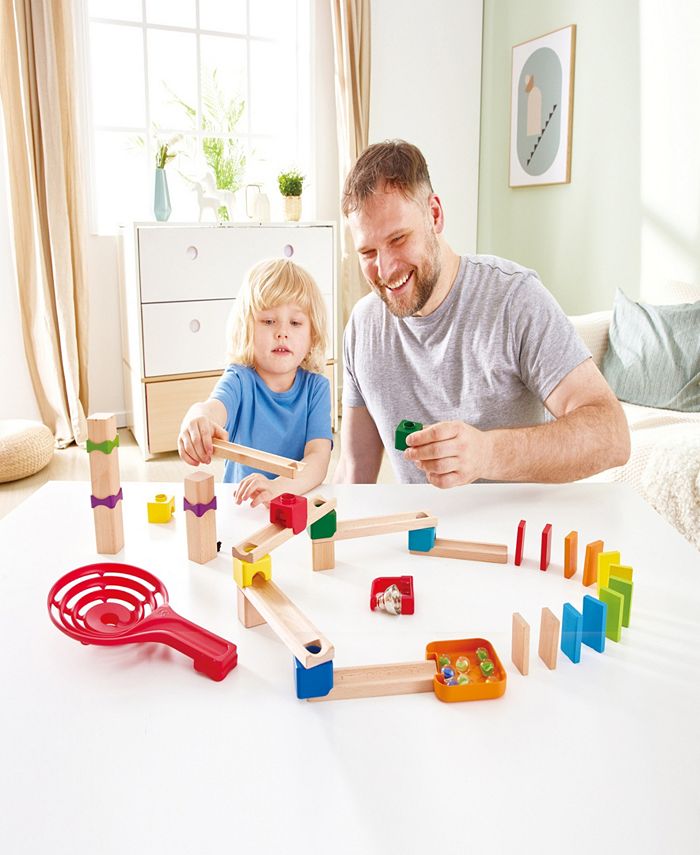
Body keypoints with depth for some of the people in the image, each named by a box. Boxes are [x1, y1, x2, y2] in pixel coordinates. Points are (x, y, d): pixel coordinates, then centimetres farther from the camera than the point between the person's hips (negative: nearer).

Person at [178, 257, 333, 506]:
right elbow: (214, 406, -27)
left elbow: (318, 457, -13)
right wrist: (197, 419, -52)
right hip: (240, 504, 0)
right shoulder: (240, 380, -4)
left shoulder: (316, 387, -1)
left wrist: (279, 487, -34)